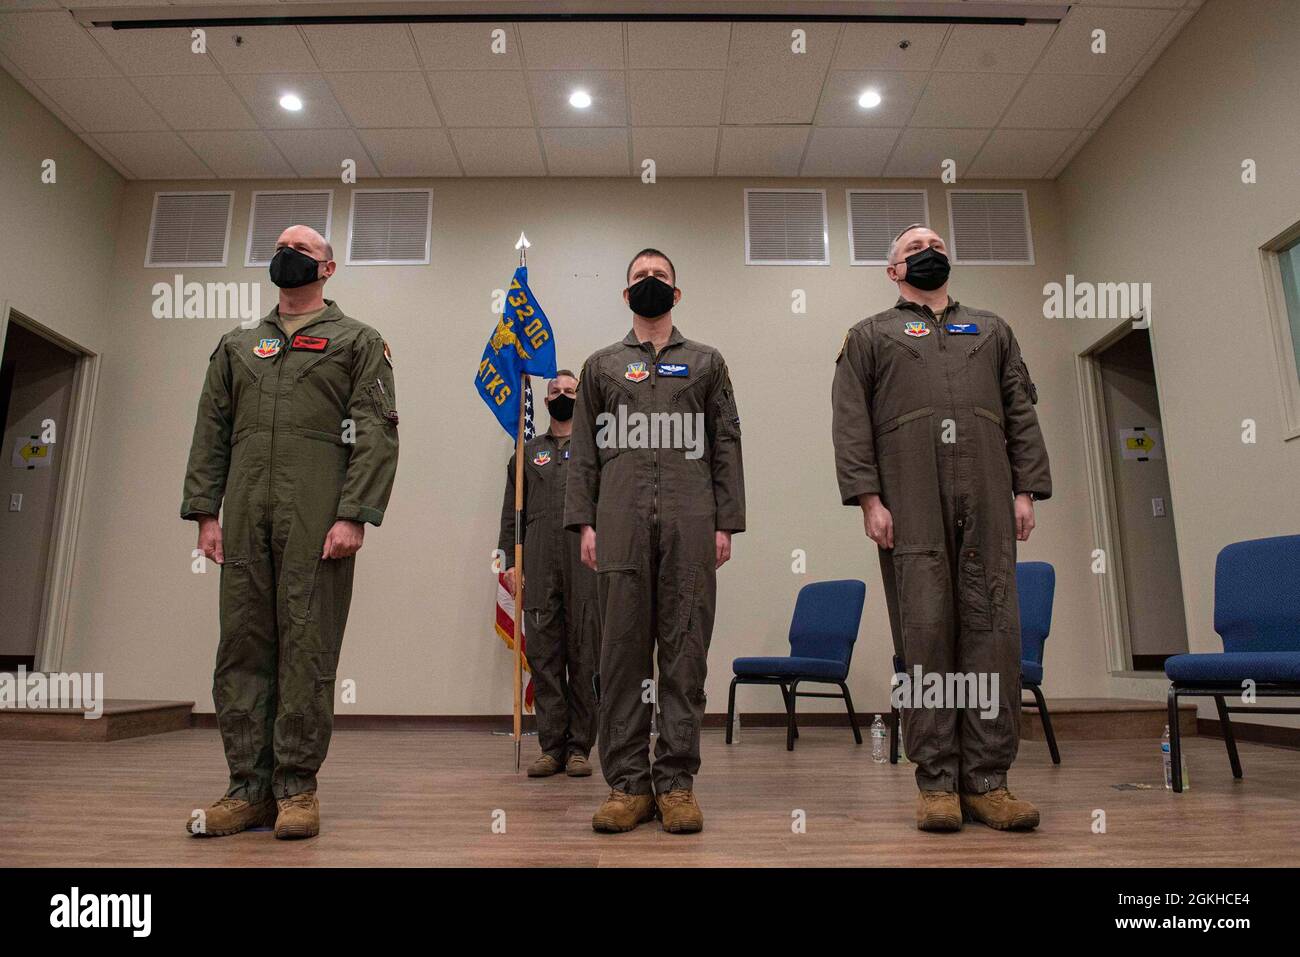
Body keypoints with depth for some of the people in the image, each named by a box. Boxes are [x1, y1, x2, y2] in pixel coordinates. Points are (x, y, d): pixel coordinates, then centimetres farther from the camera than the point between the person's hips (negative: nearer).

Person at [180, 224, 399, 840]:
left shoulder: (358, 342, 9)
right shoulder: (236, 346, 23)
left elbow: (377, 434, -3)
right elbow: (211, 433, 17)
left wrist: (353, 515, -14)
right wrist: (206, 512, 5)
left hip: (316, 522, -4)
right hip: (244, 521, 5)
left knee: (307, 649, -3)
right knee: (241, 647, 4)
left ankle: (297, 786, 6)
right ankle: (250, 788, 12)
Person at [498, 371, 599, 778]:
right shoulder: (528, 452, 19)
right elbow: (512, 512, 15)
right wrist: (510, 562, 5)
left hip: (585, 565, -2)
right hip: (539, 566, 2)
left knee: (584, 659, 1)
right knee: (543, 657, 3)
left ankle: (580, 748, 9)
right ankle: (551, 747, 11)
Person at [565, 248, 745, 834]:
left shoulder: (706, 363, 18)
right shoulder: (601, 366, 19)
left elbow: (726, 448, 11)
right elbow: (584, 451, 12)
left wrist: (725, 522, 0)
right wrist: (584, 523, 1)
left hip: (690, 527, 0)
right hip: (621, 526, 1)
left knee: (685, 650, -1)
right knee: (622, 651, -1)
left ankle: (677, 782, 7)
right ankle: (627, 784, 7)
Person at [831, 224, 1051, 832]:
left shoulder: (991, 330, 25)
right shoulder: (870, 336, 16)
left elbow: (1022, 412, 17)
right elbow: (850, 423, 4)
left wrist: (1025, 490, 4)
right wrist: (869, 499, -8)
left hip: (988, 505, 3)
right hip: (911, 508, -2)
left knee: (994, 628, -3)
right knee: (925, 633, -5)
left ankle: (987, 779, 3)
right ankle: (936, 781, 2)